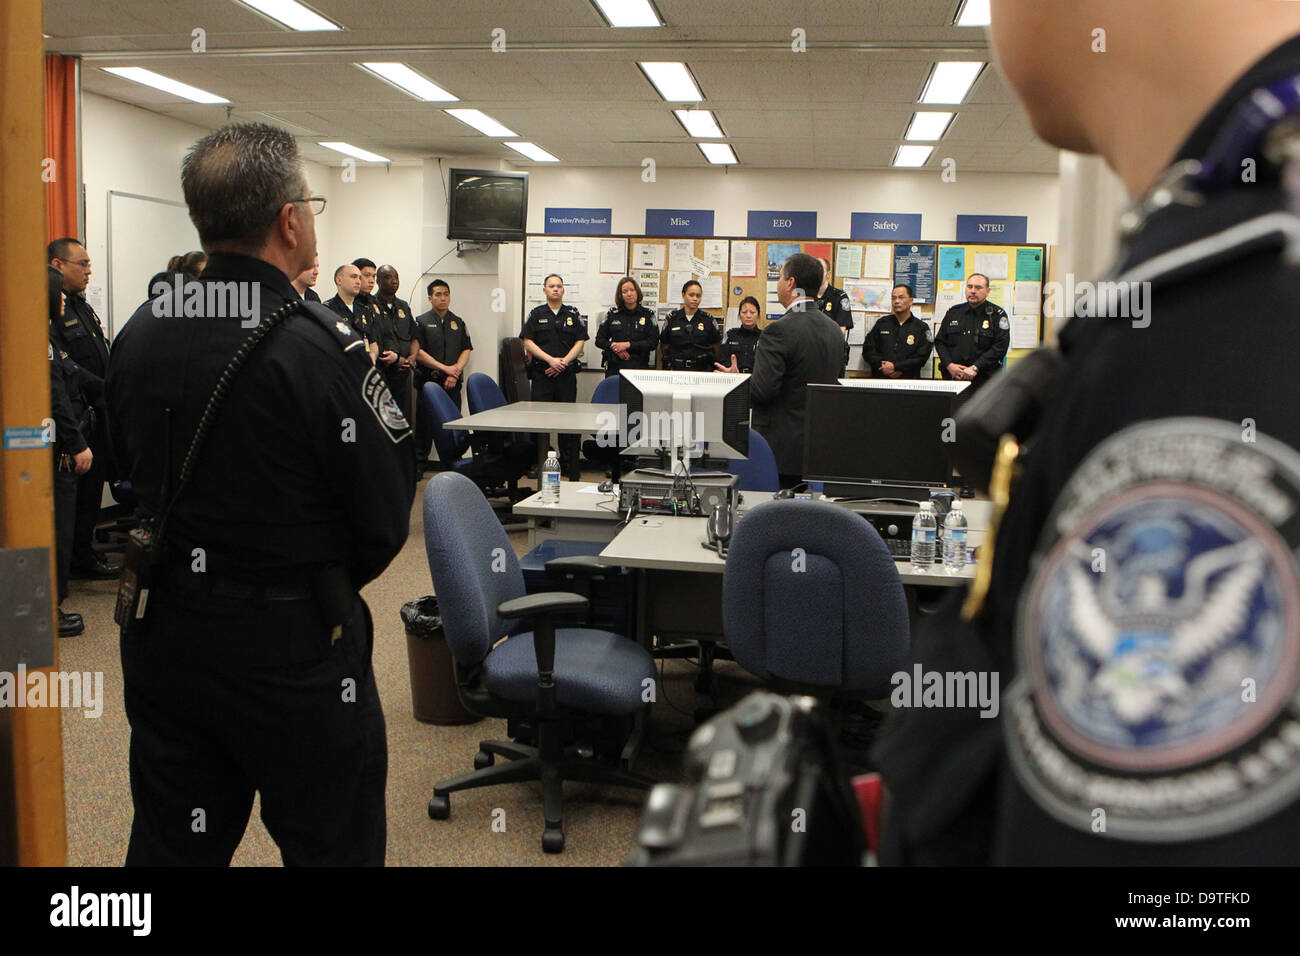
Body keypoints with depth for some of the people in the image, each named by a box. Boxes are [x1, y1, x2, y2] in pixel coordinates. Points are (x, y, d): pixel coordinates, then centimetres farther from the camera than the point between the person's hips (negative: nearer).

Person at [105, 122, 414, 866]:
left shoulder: (139, 334, -1)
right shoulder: (320, 346, -20)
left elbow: (131, 470, 10)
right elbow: (385, 518, -16)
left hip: (164, 636, 6)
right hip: (292, 643, -6)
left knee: (175, 840, 20)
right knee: (331, 842, 12)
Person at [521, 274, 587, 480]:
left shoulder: (573, 315, 11)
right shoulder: (536, 314, 8)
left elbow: (580, 343, 5)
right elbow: (528, 343, 1)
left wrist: (563, 362, -8)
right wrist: (551, 360, -10)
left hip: (567, 374, 0)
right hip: (541, 373, 0)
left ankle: (571, 466, 3)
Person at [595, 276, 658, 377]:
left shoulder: (648, 315, 6)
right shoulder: (612, 314, 10)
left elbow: (653, 342, -3)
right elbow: (599, 340, 11)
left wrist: (628, 345, -11)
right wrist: (613, 346, -9)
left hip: (639, 368, -1)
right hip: (614, 368, 1)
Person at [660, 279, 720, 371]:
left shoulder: (709, 320, 8)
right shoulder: (672, 318, 9)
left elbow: (716, 348, 13)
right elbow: (664, 347, 14)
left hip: (702, 370, 0)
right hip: (676, 369, 0)